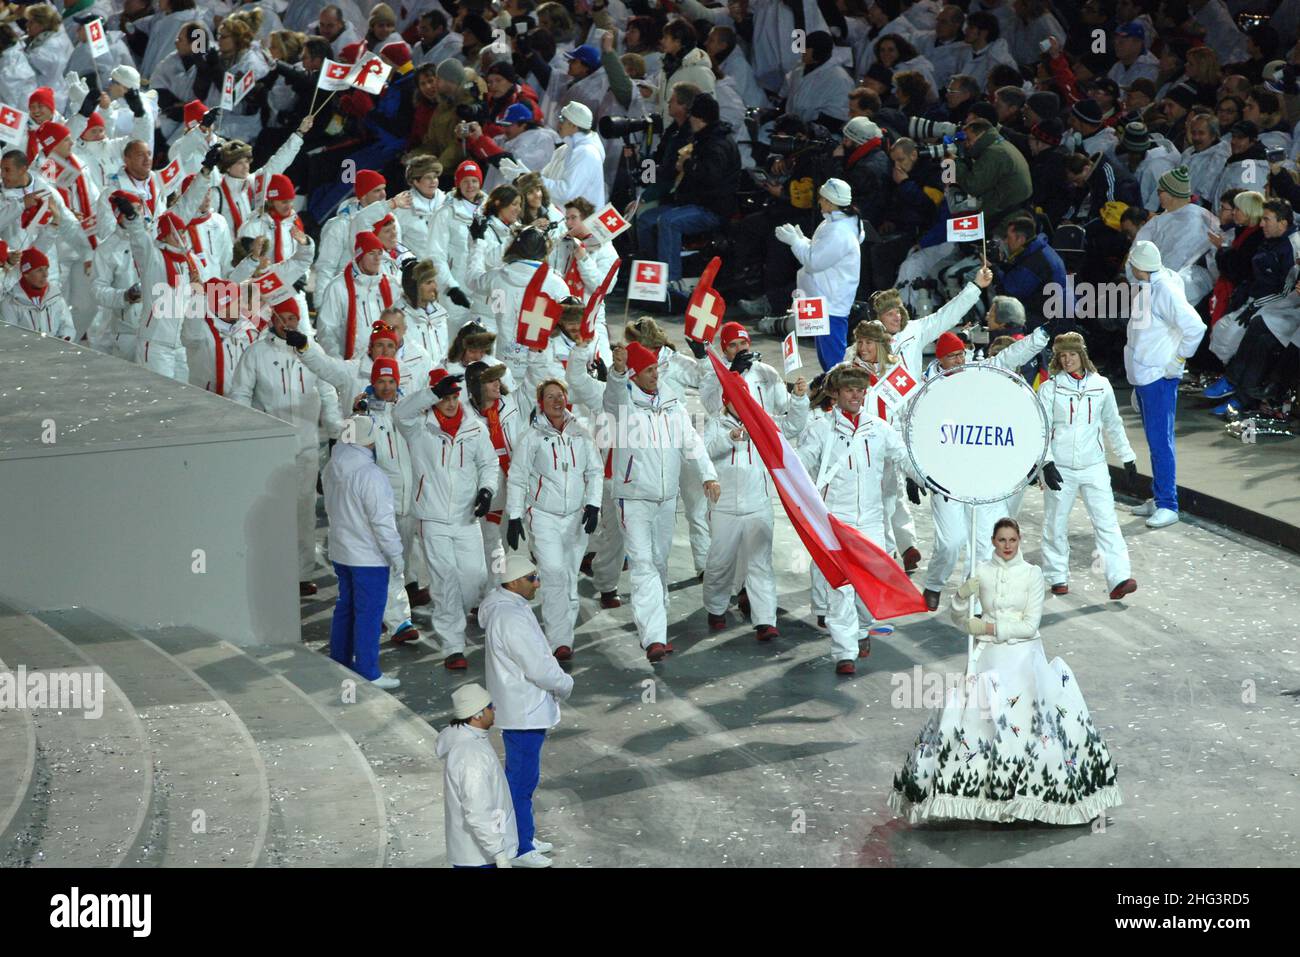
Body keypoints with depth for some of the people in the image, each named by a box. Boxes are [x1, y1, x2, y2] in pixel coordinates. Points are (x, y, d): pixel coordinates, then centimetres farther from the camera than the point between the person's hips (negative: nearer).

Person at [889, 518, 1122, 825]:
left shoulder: (1032, 574, 1)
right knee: (979, 712, -16)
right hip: (988, 653, 2)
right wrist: (963, 594, -10)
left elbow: (1031, 625, -4)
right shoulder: (981, 572, 7)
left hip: (1023, 651, -2)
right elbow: (960, 619, 9)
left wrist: (991, 628, -9)